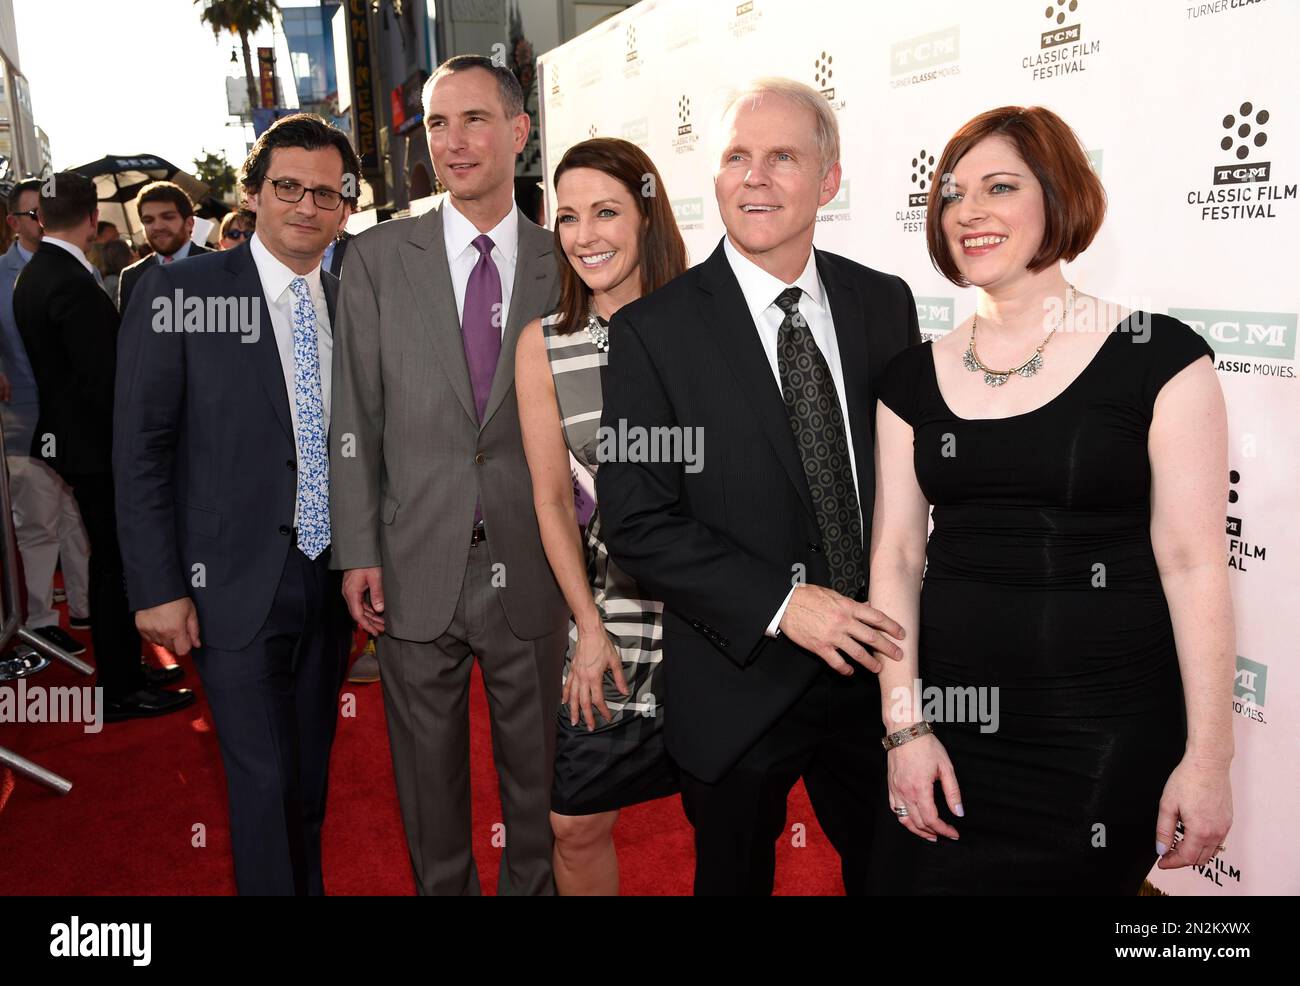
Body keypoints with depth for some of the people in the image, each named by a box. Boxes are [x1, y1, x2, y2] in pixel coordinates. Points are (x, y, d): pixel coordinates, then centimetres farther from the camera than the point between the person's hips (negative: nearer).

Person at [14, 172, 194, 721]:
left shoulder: (33, 276, 9)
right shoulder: (73, 284, -22)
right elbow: (104, 380, -24)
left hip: (71, 439, 10)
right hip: (97, 447, -10)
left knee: (109, 560, 19)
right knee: (119, 563, 0)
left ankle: (120, 668, 32)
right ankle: (122, 691, 10)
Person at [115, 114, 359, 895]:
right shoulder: (177, 293, -7)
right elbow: (141, 450, -7)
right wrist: (158, 588, -10)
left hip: (330, 581, 5)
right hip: (236, 586, -4)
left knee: (312, 777, 17)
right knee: (264, 780, 1)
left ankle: (311, 883, 37)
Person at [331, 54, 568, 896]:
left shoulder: (564, 264, 1)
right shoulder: (377, 257, 1)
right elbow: (356, 416, 0)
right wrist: (357, 550, -3)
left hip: (531, 565, 0)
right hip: (417, 566, 0)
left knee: (534, 760, 16)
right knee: (428, 765, 16)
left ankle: (532, 882, 38)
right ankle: (442, 884, 39)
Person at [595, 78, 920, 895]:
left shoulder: (885, 303, 1)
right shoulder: (654, 331, -11)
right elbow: (635, 521, -14)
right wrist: (781, 603, -21)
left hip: (877, 663, 3)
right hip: (740, 685, -3)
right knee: (736, 876, 19)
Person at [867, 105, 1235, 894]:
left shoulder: (1157, 356, -7)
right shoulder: (915, 379, 4)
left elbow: (1192, 563, -8)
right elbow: (896, 555, 2)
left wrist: (1209, 757, -9)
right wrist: (906, 726, -4)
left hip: (1107, 737, -3)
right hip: (952, 719, 3)